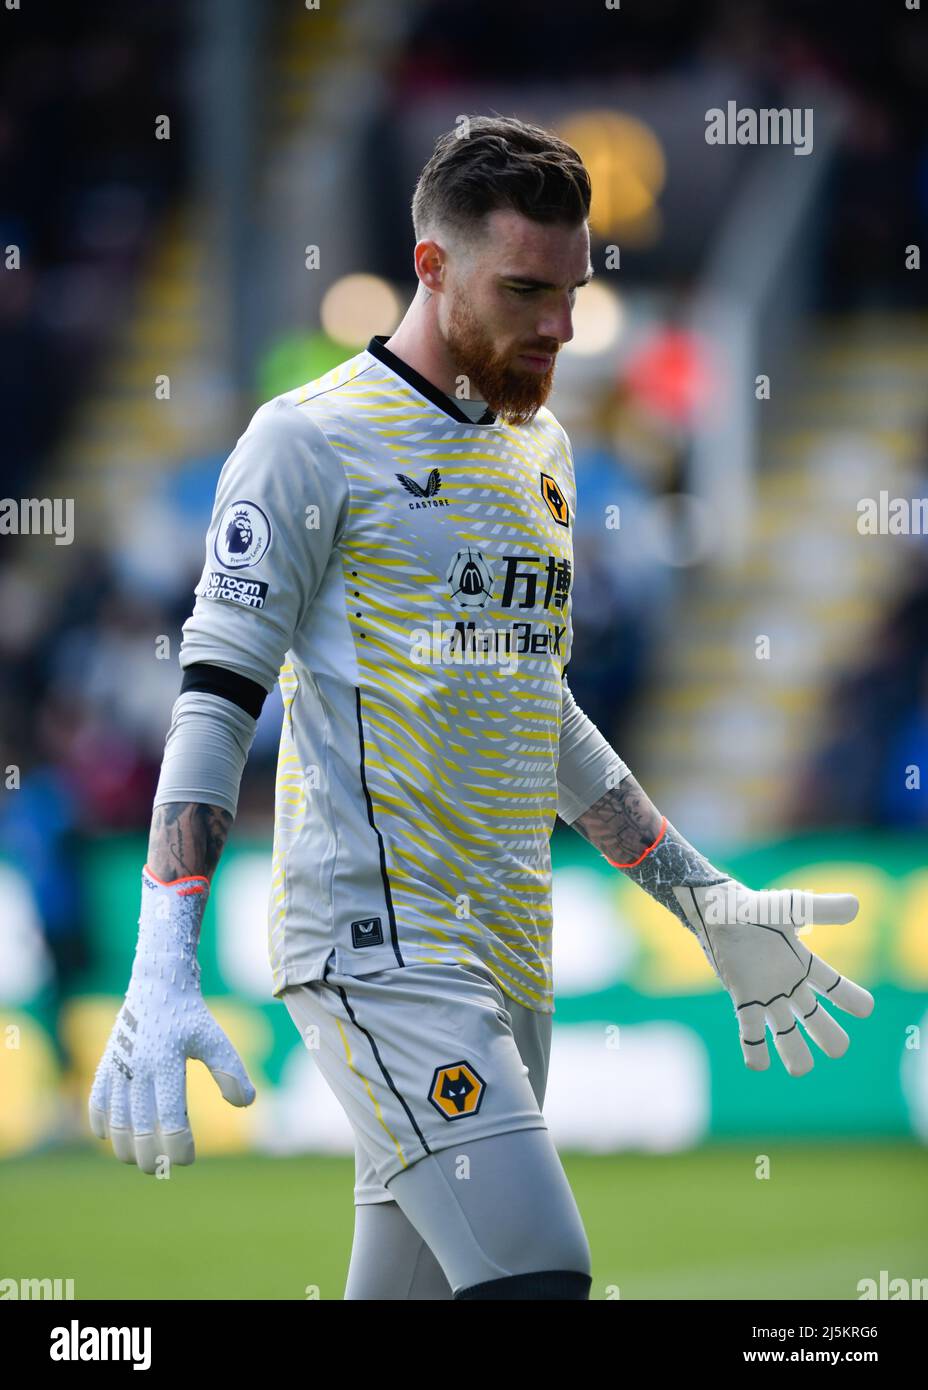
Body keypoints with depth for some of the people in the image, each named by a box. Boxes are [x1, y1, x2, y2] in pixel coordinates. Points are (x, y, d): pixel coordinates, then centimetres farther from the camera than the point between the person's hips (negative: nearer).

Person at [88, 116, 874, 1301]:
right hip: (375, 940, -8)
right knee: (536, 1278, -21)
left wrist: (708, 904, 28)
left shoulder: (537, 450, 18)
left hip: (506, 958, 8)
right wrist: (163, 970, -20)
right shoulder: (313, 440, -5)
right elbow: (217, 703, -9)